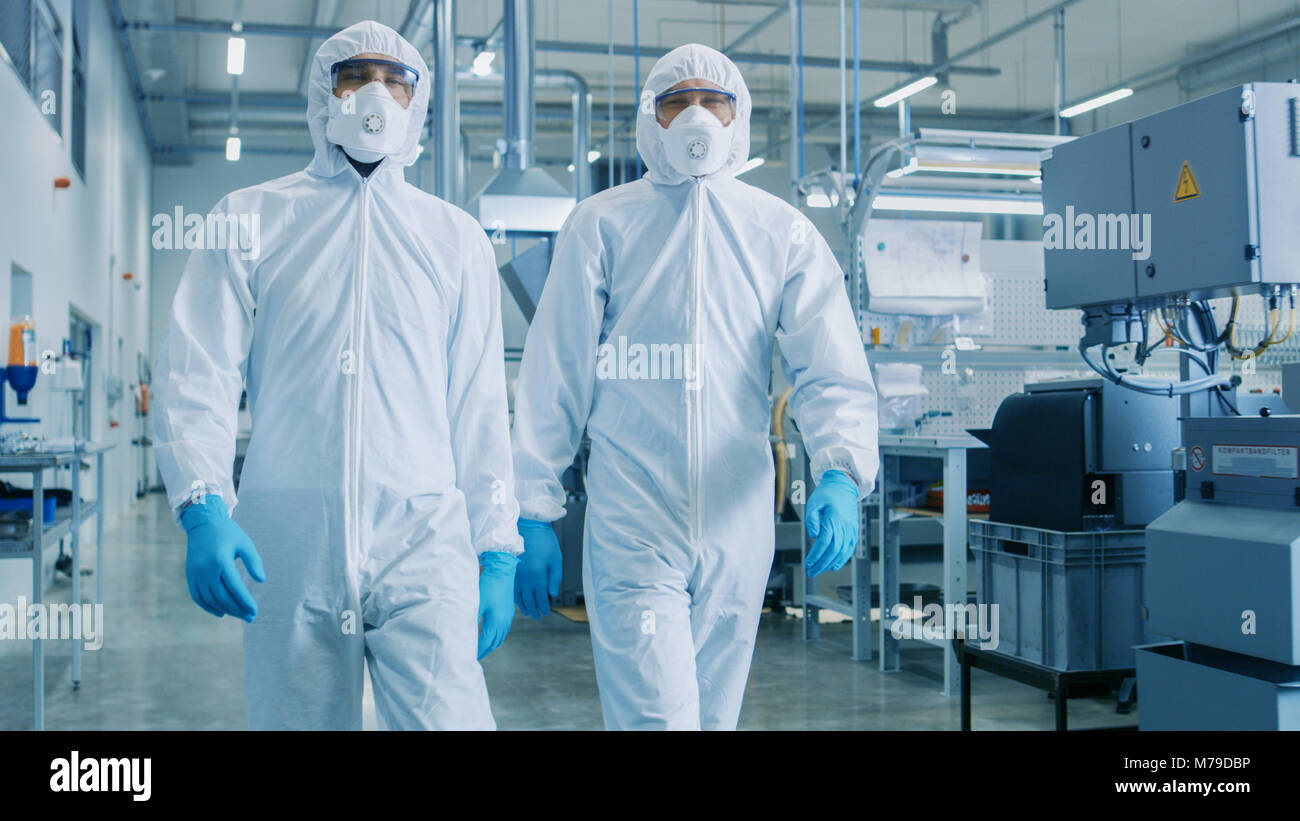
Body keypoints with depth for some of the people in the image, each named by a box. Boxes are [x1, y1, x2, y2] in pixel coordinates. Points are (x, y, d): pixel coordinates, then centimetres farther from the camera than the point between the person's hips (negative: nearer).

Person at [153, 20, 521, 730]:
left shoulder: (456, 239, 14)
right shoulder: (252, 219, 11)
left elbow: (480, 406, 12)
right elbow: (197, 377, 3)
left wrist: (498, 549, 7)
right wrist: (205, 509, -12)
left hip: (424, 545, 0)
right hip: (287, 547, 0)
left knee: (448, 717, -12)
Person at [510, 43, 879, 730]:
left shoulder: (783, 233, 7)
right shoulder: (601, 224, 4)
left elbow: (833, 369, -2)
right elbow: (554, 376, 4)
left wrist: (839, 474, -21)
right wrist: (534, 512, 0)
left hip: (739, 525, 3)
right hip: (633, 525, -2)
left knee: (715, 714, 15)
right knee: (657, 716, -13)